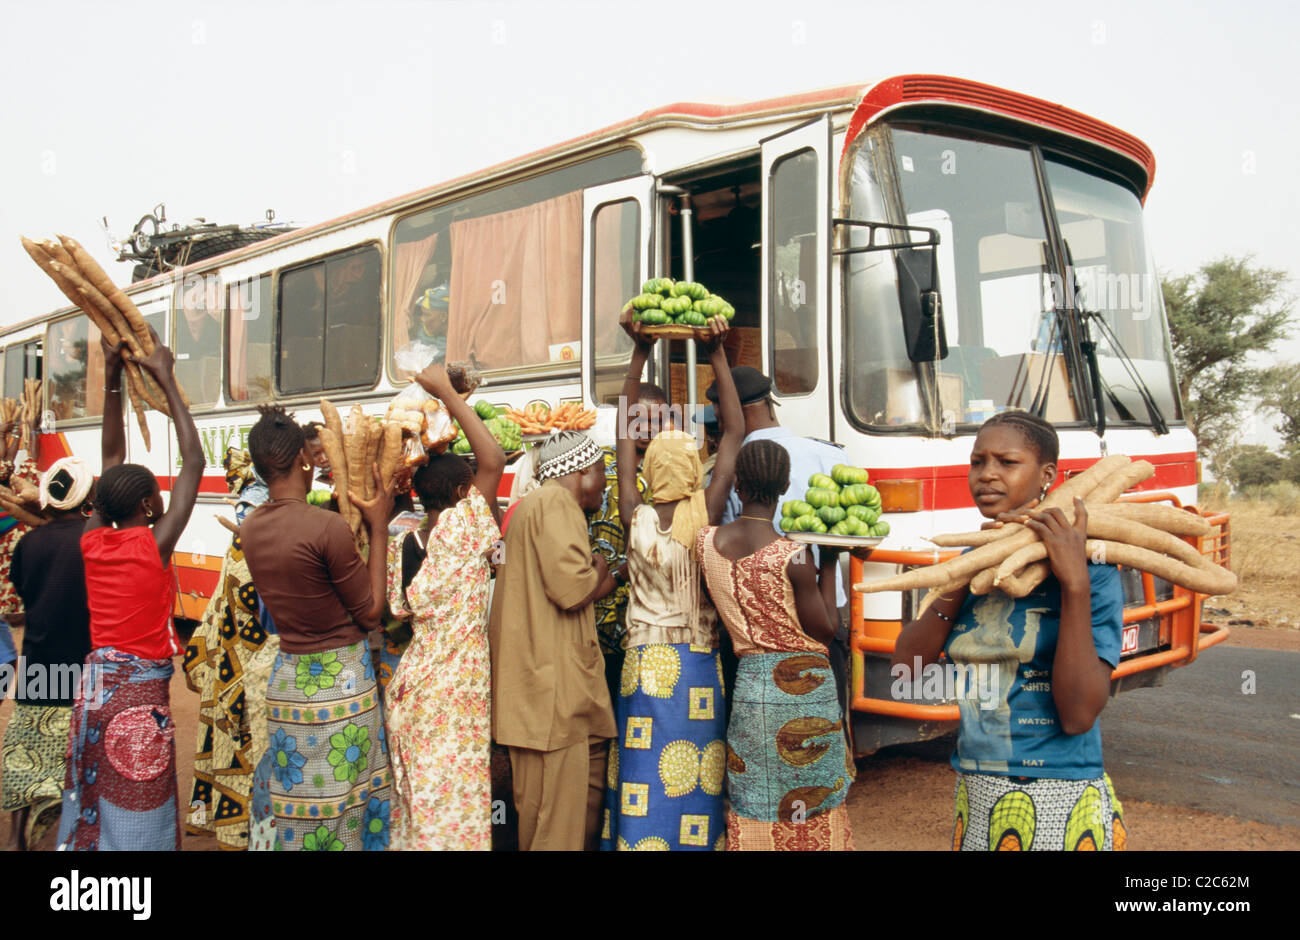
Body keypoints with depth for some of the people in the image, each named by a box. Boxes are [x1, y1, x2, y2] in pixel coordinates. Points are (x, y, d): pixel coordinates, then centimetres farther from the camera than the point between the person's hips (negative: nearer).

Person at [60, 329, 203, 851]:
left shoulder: (92, 541, 1)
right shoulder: (155, 544, -14)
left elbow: (111, 458, 10)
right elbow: (194, 462, -11)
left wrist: (113, 380, 12)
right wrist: (166, 380, -6)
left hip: (95, 689, 6)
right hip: (139, 695, -6)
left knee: (93, 809, 15)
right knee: (137, 819, 2)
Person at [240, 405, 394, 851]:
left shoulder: (250, 528, 1)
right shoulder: (327, 526, -20)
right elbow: (371, 612, -10)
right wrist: (378, 528, -5)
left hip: (286, 678, 7)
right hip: (340, 681, -6)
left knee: (295, 811, 16)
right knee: (344, 811, 6)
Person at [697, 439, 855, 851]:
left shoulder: (707, 540, -4)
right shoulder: (793, 556, -16)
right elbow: (824, 629, -7)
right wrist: (828, 564, 0)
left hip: (748, 683, 4)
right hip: (804, 688, -4)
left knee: (751, 808, 13)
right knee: (813, 808, 11)